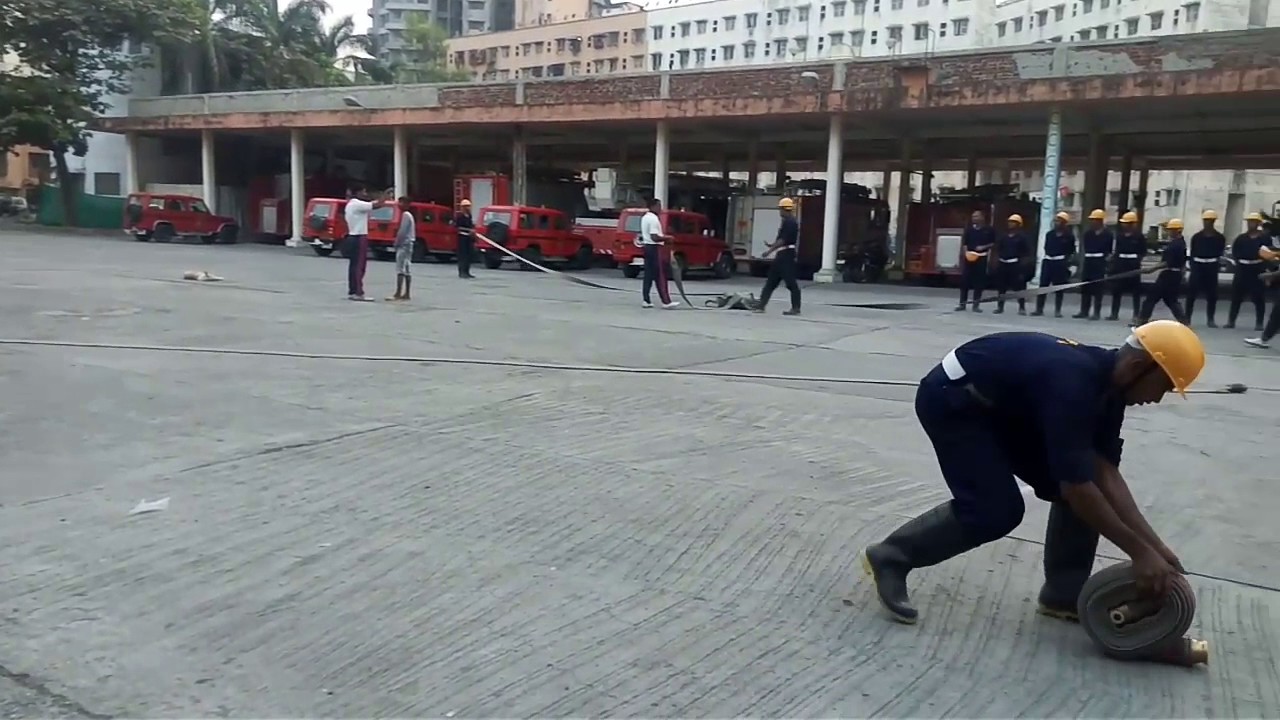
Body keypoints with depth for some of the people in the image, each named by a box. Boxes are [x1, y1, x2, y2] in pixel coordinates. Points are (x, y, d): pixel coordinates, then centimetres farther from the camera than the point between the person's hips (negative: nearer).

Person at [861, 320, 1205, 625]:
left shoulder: (1107, 384, -4)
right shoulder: (1072, 383, -33)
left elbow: (1105, 475, -4)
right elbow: (1076, 488, -32)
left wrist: (1154, 544, -9)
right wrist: (1139, 551, -25)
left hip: (1003, 407, 9)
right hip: (950, 401, -9)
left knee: (1085, 486, 1)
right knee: (995, 511, -17)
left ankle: (1064, 594, 12)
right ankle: (890, 556, -2)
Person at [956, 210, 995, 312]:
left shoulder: (989, 229, 1)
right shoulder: (969, 229, 7)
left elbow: (993, 243, 5)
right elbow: (965, 243, 7)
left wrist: (984, 247, -11)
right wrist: (966, 253, -9)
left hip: (982, 257, -1)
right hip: (969, 257, 1)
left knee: (979, 281, 2)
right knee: (965, 280, -1)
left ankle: (976, 304, 8)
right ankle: (962, 303, 6)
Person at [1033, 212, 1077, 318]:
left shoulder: (1069, 236, -2)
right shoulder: (1049, 234, 10)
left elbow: (1072, 251, -1)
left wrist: (1067, 262, -5)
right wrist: (1046, 257, 10)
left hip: (1060, 263, -4)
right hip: (1048, 261, 4)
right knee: (1043, 285, 0)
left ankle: (1057, 310, 6)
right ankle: (1039, 309, 3)